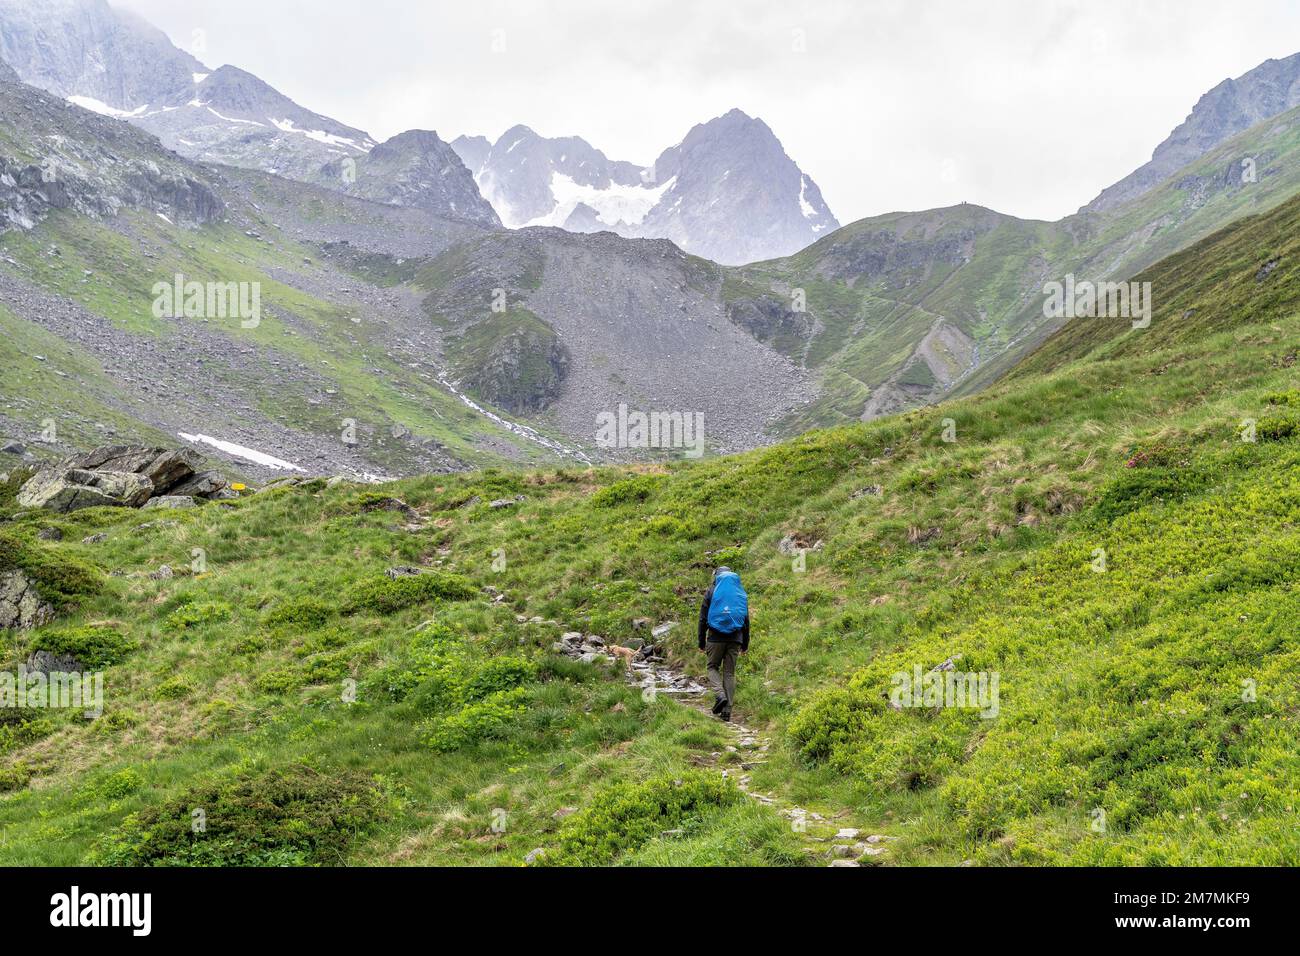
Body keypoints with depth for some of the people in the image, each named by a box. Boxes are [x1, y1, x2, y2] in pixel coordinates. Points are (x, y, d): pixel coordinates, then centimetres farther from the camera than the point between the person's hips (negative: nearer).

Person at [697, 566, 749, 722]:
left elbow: (703, 618, 1)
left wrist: (702, 643, 6)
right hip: (735, 638, 3)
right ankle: (727, 709, 1)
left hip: (716, 637, -2)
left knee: (713, 667, 13)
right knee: (729, 672, 7)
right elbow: (746, 619, 13)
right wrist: (745, 644, 19)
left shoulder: (712, 591, 2)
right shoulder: (741, 592, 11)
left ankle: (720, 695, -13)